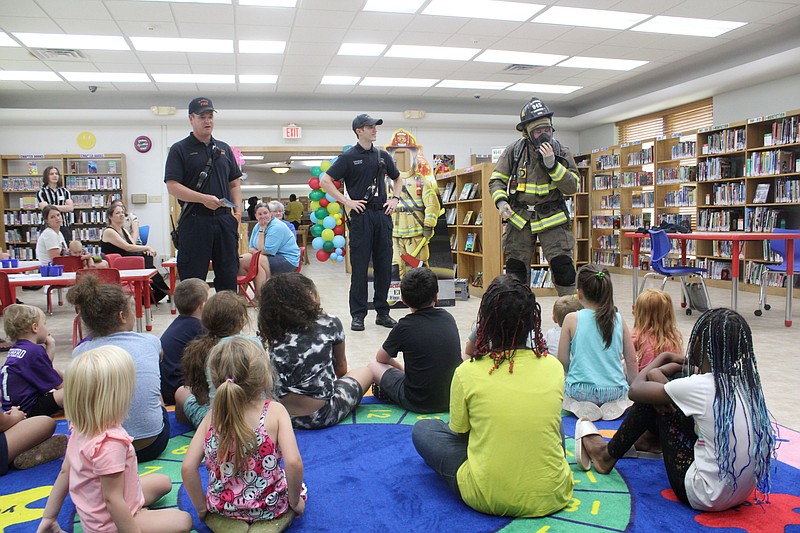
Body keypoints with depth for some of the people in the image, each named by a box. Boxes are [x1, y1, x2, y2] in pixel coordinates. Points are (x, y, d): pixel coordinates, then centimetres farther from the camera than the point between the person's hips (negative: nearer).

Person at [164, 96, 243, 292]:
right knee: (192, 278, -1)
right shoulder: (179, 149, 1)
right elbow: (172, 186, -7)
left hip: (224, 220, 4)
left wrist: (237, 212, 3)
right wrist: (204, 199, -18)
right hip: (194, 221, -4)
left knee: (228, 276, 8)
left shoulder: (224, 149, 16)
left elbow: (235, 183, 18)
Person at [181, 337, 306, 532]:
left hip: (222, 509, 4)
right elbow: (293, 463, -26)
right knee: (298, 486, 29)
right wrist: (295, 502, -9)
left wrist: (201, 507, 3)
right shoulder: (275, 411, -17)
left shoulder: (211, 418, -8)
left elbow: (187, 468, -13)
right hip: (271, 506, -3)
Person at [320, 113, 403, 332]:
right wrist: (346, 201, -10)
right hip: (361, 216, -4)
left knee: (384, 266, 7)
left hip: (383, 215, 5)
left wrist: (395, 198, 11)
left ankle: (382, 312, 17)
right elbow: (325, 180, -5)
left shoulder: (383, 156, 13)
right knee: (360, 267, -1)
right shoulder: (349, 157, -1)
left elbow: (398, 178, 28)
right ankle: (358, 315, 7)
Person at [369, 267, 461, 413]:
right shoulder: (448, 318, 1)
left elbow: (381, 358, 7)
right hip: (454, 398, 4)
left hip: (418, 403, -4)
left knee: (374, 366, 12)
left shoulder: (404, 326, -11)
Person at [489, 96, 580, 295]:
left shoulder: (561, 152, 0)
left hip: (552, 218, -1)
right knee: (515, 269, 4)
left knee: (563, 265, -8)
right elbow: (497, 180, 4)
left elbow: (572, 187, -7)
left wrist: (552, 163, -19)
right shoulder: (514, 151, 0)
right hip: (519, 218, 1)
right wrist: (501, 202, -16)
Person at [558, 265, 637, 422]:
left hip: (580, 391, -4)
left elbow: (563, 361, -4)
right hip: (614, 391, 4)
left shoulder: (572, 319, -9)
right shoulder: (619, 319, -1)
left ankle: (583, 408, 9)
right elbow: (632, 361, 6)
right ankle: (612, 407, 14)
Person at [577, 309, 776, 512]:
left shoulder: (697, 387, -21)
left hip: (707, 499, -7)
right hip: (743, 493, 7)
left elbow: (635, 389, -5)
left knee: (654, 399, 2)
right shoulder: (745, 379, -3)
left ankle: (608, 455, 23)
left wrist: (664, 357, 10)